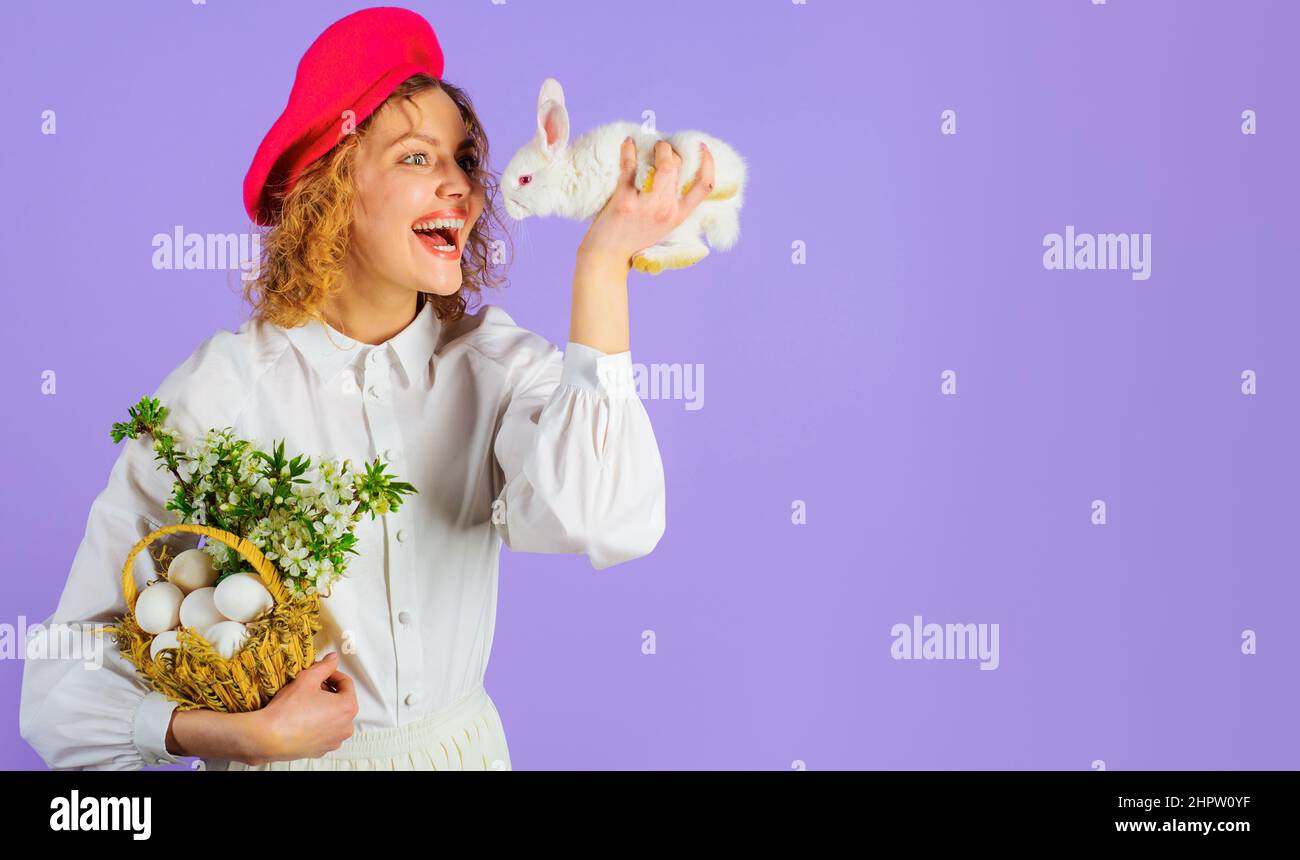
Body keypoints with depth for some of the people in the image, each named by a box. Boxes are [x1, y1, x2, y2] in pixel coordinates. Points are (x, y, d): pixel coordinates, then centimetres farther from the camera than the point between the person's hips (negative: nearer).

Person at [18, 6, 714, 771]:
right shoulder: (224, 390, -18)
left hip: (462, 743, 3)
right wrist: (250, 735, -28)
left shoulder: (495, 359, -9)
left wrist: (604, 266, -28)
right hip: (287, 755, -3)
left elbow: (605, 524, -29)